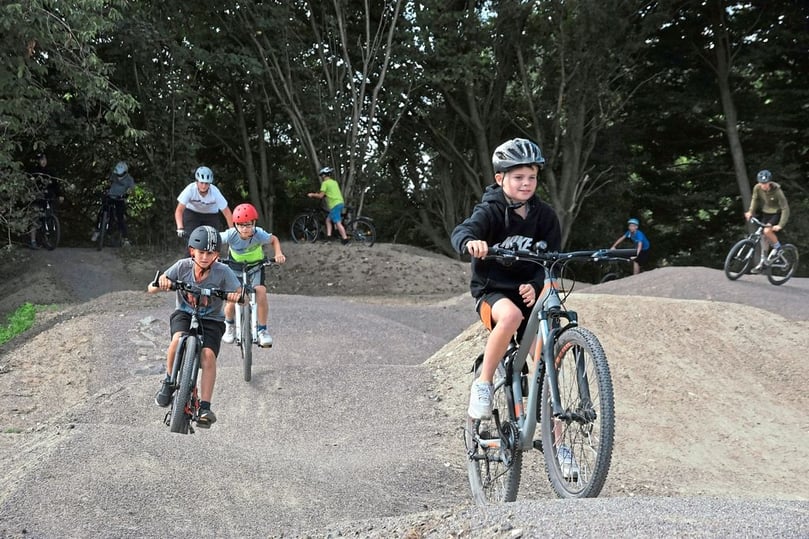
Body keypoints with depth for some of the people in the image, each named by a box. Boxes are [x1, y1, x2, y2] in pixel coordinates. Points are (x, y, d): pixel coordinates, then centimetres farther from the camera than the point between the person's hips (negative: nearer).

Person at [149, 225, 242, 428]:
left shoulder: (223, 272, -16)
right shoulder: (183, 266, -13)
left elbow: (241, 296, -16)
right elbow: (151, 289, -12)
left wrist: (237, 296, -40)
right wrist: (161, 283, -36)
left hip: (211, 320, -1)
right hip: (184, 314, 1)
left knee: (208, 355, -25)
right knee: (178, 338, -31)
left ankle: (204, 407, -20)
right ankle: (168, 382, -5)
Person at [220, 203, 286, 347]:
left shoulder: (259, 235, -29)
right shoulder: (231, 235, -30)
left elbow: (274, 239, -8)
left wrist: (278, 254, -24)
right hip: (235, 266, 0)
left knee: (260, 292, -24)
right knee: (231, 300, -10)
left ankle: (262, 330, -7)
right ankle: (229, 325, 25)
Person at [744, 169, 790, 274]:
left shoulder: (777, 191, -28)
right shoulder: (757, 188, -16)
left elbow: (785, 208, -25)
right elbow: (755, 199, 6)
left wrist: (780, 225, -31)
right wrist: (751, 212, -7)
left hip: (777, 213, -5)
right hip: (765, 213, 5)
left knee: (767, 231, -28)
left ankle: (777, 247, 0)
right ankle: (763, 262, 12)